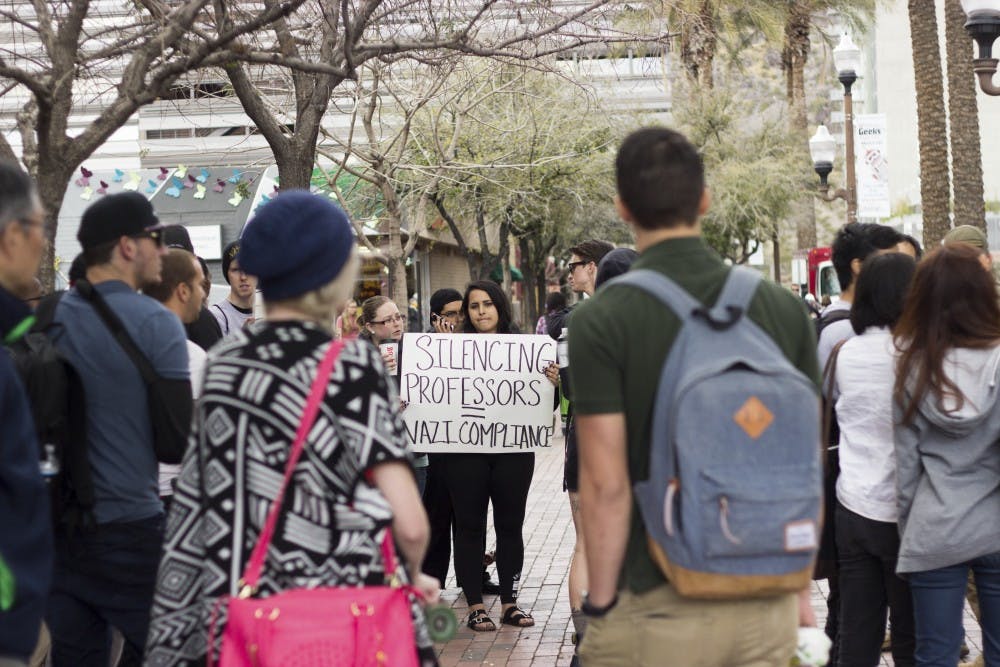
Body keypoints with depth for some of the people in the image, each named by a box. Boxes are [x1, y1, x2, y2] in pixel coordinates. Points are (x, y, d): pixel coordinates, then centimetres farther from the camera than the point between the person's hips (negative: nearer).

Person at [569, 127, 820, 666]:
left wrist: (600, 604, -3)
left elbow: (606, 485, -13)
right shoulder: (784, 308, 1)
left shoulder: (601, 321, -11)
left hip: (657, 605, -4)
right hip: (766, 604, 4)